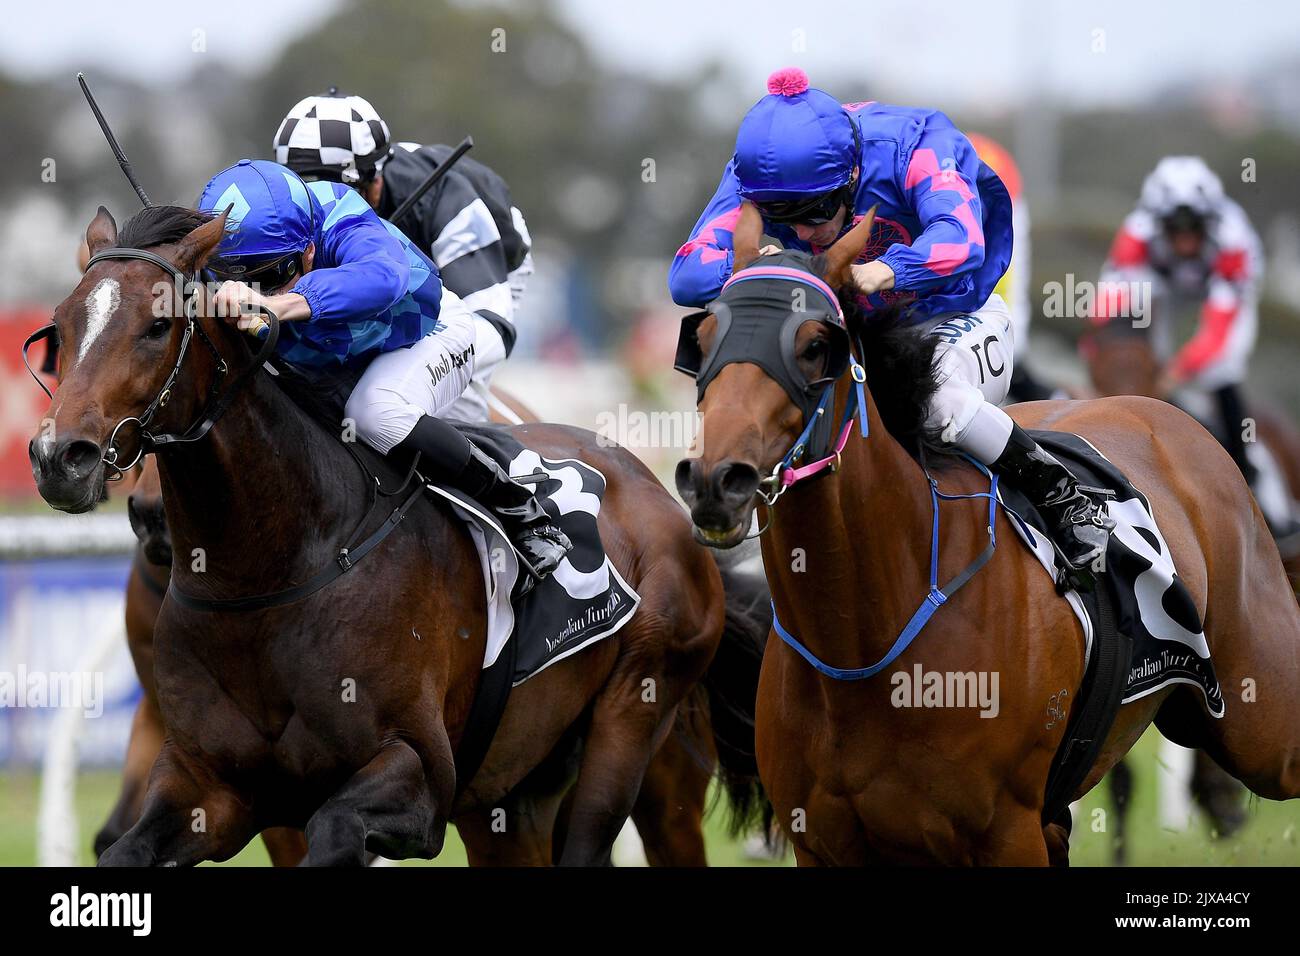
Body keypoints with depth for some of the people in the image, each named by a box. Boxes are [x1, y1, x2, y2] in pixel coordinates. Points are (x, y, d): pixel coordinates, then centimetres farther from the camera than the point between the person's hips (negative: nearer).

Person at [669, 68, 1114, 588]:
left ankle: (1061, 497, -17)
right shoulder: (757, 173, -19)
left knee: (938, 396, -36)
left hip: (955, 322, -5)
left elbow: (960, 240, -46)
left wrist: (888, 271, -65)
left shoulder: (912, 143, -29)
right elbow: (687, 275, -25)